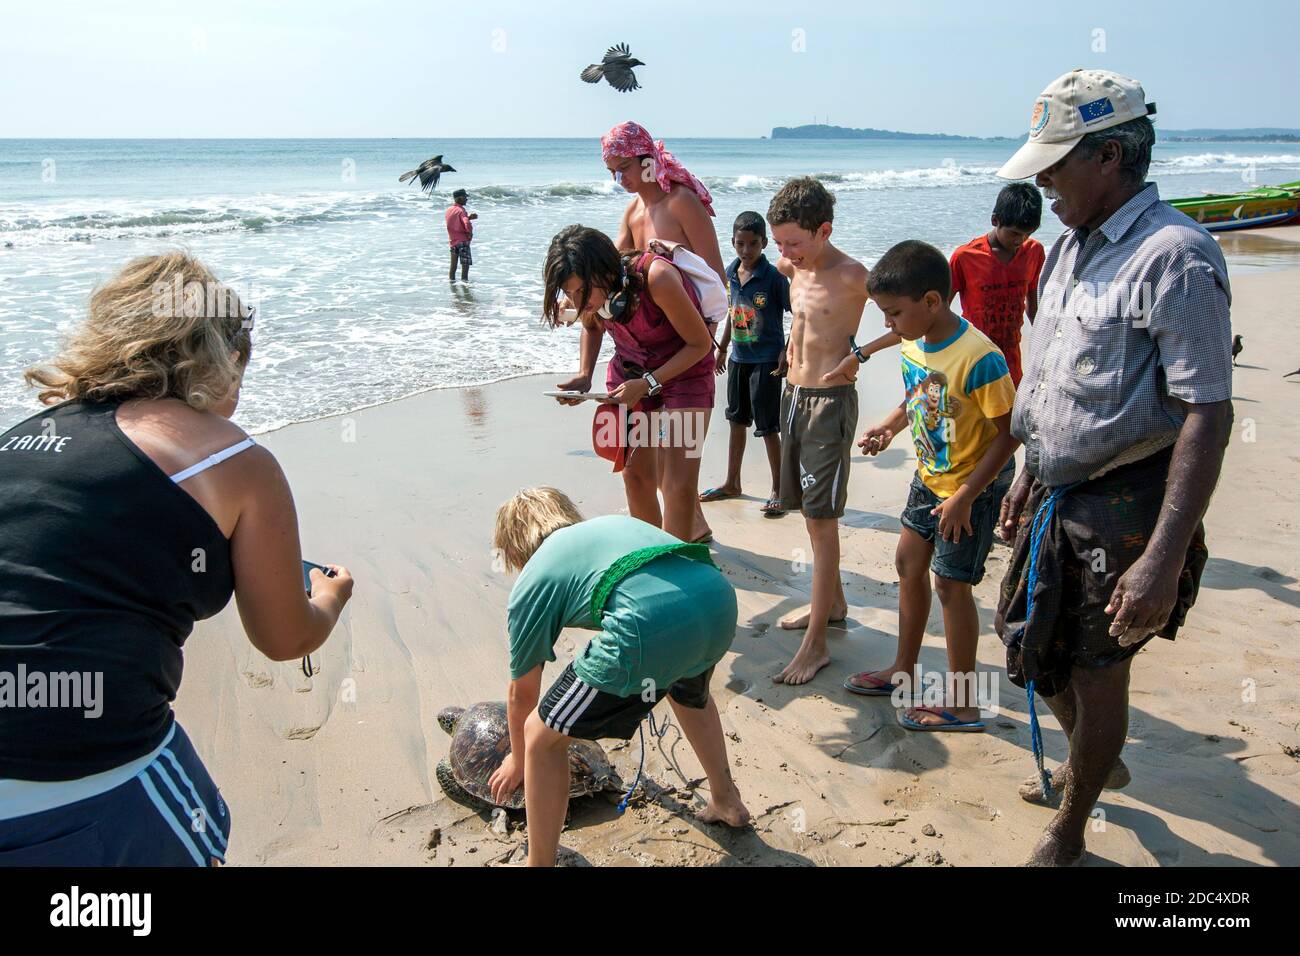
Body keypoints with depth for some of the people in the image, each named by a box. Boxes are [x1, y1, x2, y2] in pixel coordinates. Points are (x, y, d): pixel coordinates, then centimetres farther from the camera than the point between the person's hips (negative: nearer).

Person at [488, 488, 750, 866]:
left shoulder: (529, 584, 21)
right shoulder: (613, 522, 36)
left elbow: (521, 695, 31)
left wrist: (517, 759, 51)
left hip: (652, 625, -7)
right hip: (720, 598, 7)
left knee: (542, 737, 15)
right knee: (689, 690, 41)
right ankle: (727, 801, 55)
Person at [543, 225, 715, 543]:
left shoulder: (657, 278, -35)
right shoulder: (592, 291, -17)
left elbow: (700, 343, -22)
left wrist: (648, 383, -29)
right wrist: (584, 376, -7)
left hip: (685, 370, -5)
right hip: (630, 370, 5)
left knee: (679, 485, -13)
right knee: (636, 473, 7)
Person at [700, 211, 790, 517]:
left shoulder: (774, 277, -15)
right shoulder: (731, 273, 3)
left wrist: (787, 352, -16)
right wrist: (723, 348, 20)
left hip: (766, 361, -6)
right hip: (738, 358, 7)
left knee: (768, 427, -1)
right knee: (737, 420, 17)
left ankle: (778, 490, 12)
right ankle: (732, 483, 31)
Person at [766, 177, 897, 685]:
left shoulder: (851, 276, -16)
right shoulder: (792, 268, 6)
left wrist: (859, 353, -18)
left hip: (830, 402, -8)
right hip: (793, 396, 8)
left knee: (821, 520, -6)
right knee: (810, 513, 16)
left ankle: (815, 644, -1)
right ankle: (832, 602, 34)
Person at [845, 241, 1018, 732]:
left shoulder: (979, 358, -29)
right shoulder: (912, 345, -5)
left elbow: (1009, 433, -24)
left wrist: (965, 496, -25)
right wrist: (887, 428, -6)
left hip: (972, 484, -8)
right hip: (929, 475, 9)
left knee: (950, 582, -2)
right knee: (909, 563, 15)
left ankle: (962, 702, 13)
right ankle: (904, 671, 33)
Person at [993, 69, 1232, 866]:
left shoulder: (1175, 256, -19)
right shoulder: (1074, 246, 9)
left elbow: (1209, 414, -24)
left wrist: (1163, 560, -30)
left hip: (1123, 506, -8)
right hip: (1058, 495, 9)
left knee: (1096, 673, 7)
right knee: (1035, 650, 20)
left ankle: (1067, 838, 28)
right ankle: (1093, 763, 49)